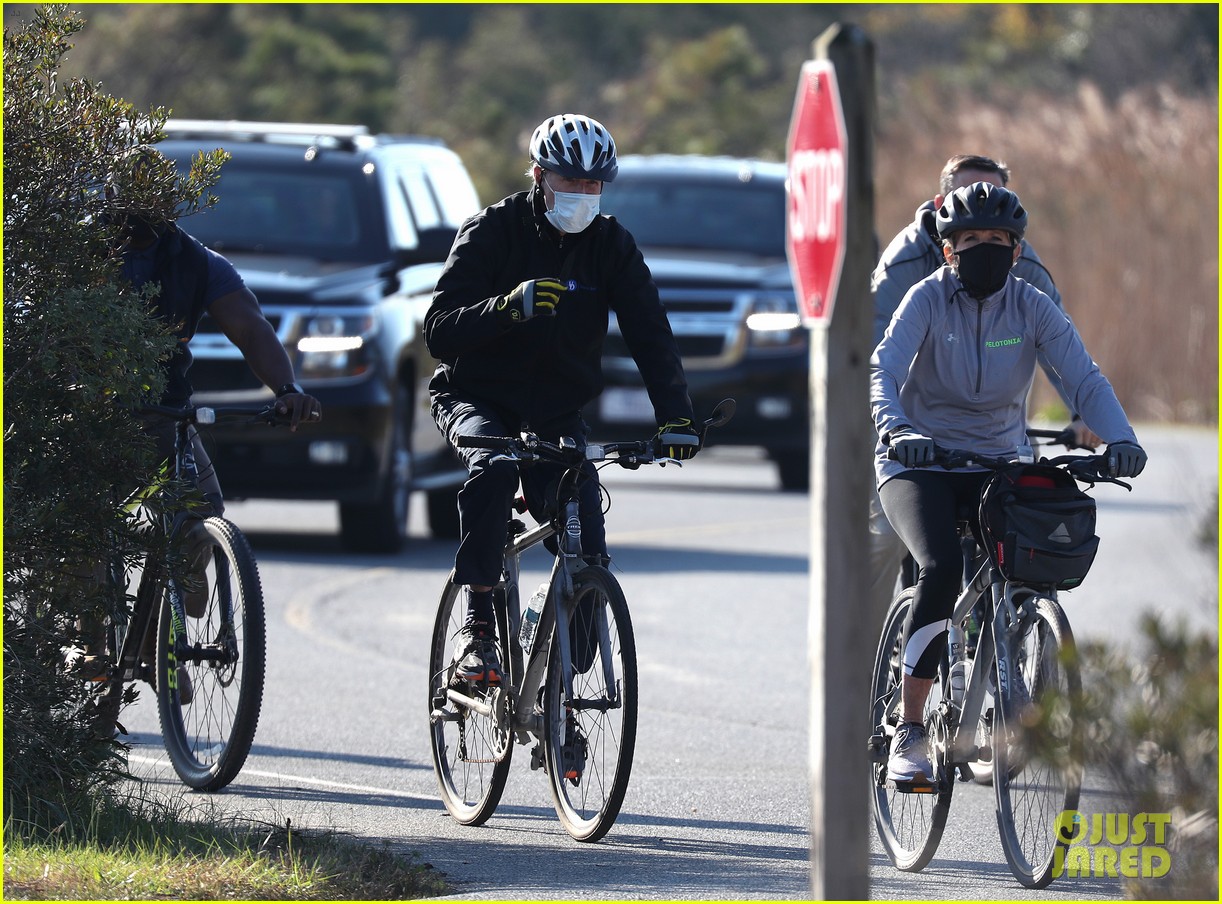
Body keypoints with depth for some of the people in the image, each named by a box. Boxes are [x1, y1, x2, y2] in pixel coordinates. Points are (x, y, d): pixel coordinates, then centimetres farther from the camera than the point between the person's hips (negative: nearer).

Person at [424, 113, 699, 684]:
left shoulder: (610, 245, -4)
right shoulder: (493, 231, -12)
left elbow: (649, 334, -9)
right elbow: (440, 332, -20)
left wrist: (676, 418, -24)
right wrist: (510, 307, -39)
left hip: (556, 414, 3)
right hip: (477, 400, -3)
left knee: (588, 556, -14)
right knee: (493, 469, -37)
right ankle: (478, 626, -30)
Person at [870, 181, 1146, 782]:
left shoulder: (1033, 309, -2)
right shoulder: (928, 299, -9)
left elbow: (1083, 378, -12)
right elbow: (883, 370, -23)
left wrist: (1119, 439, -31)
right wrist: (896, 429, -44)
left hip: (996, 463, 3)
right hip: (920, 463, -3)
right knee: (943, 567, -29)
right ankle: (909, 731, -22)